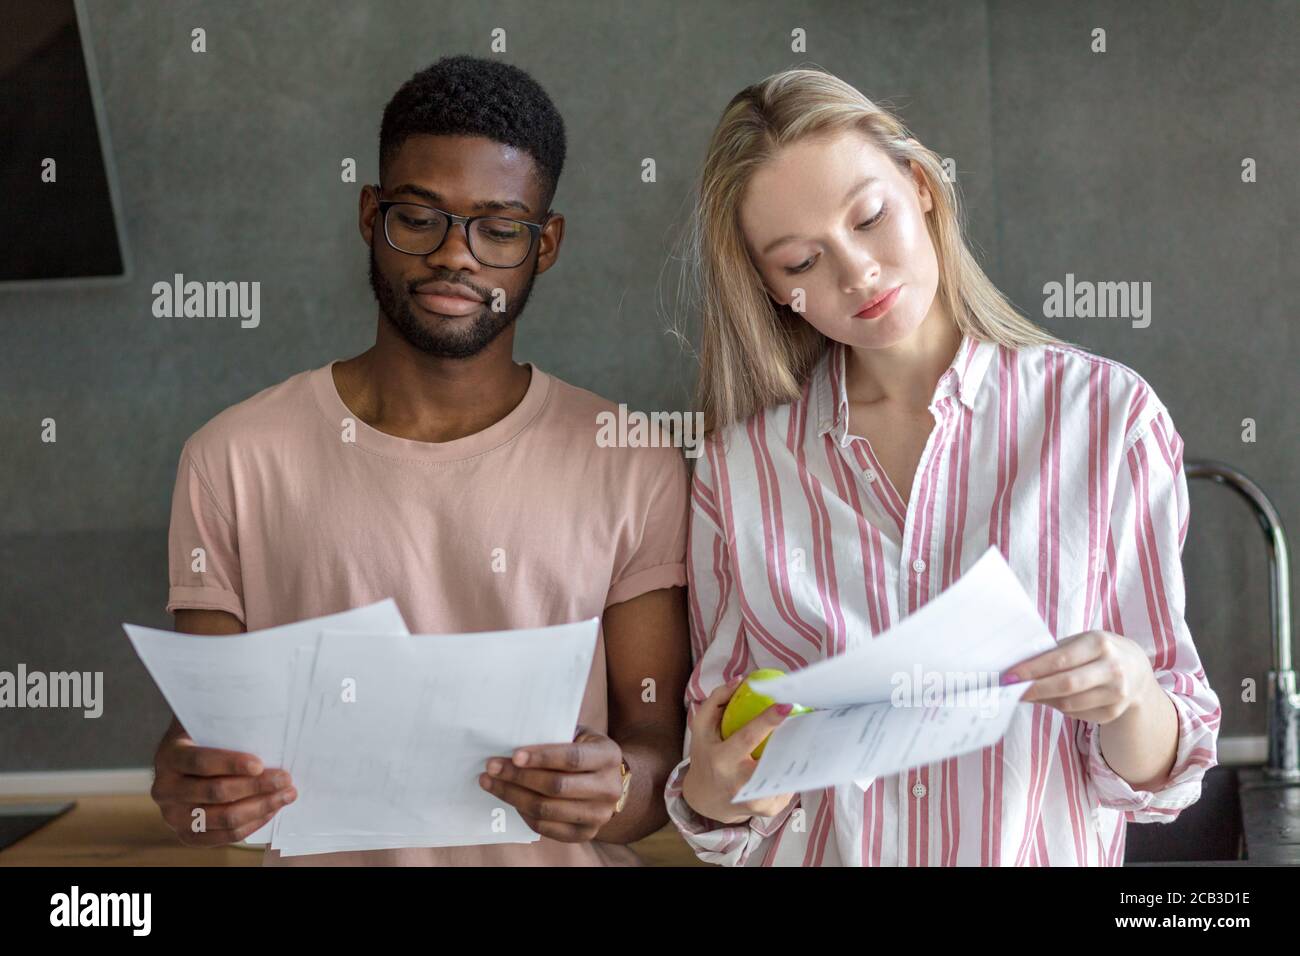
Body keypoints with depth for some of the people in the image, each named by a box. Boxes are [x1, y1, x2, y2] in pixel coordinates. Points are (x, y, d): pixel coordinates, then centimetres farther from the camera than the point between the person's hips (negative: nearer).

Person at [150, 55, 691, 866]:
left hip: (565, 855, 0)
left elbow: (661, 747, 2)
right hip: (325, 855, 1)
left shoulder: (635, 469, 1)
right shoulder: (234, 462, 2)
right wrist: (186, 785, -16)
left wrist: (616, 790, -19)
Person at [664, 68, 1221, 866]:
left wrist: (1131, 697, -19)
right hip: (811, 849, 1)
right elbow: (718, 773, 6)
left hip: (1047, 848, 0)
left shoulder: (1110, 416, -4)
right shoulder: (741, 466, 0)